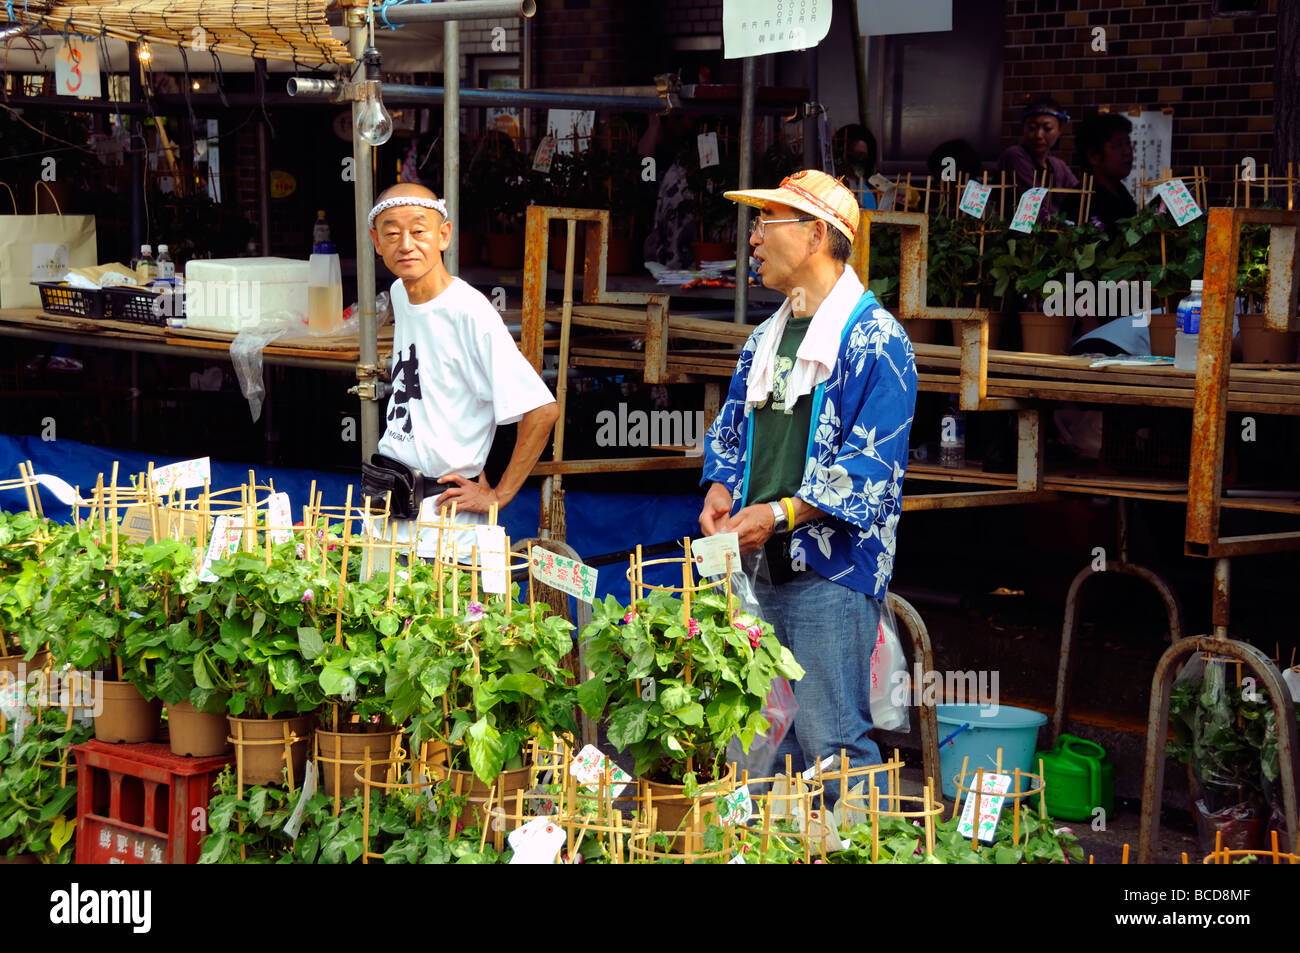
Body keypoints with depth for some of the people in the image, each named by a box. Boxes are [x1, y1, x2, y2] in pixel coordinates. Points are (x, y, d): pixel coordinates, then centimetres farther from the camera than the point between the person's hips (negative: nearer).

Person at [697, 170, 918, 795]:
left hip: (832, 570, -8)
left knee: (832, 742, -8)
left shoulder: (875, 339, -9)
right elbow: (730, 431, 24)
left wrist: (778, 515, -20)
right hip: (758, 565, 8)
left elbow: (872, 464, -15)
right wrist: (720, 493, 3)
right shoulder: (765, 339, 16)